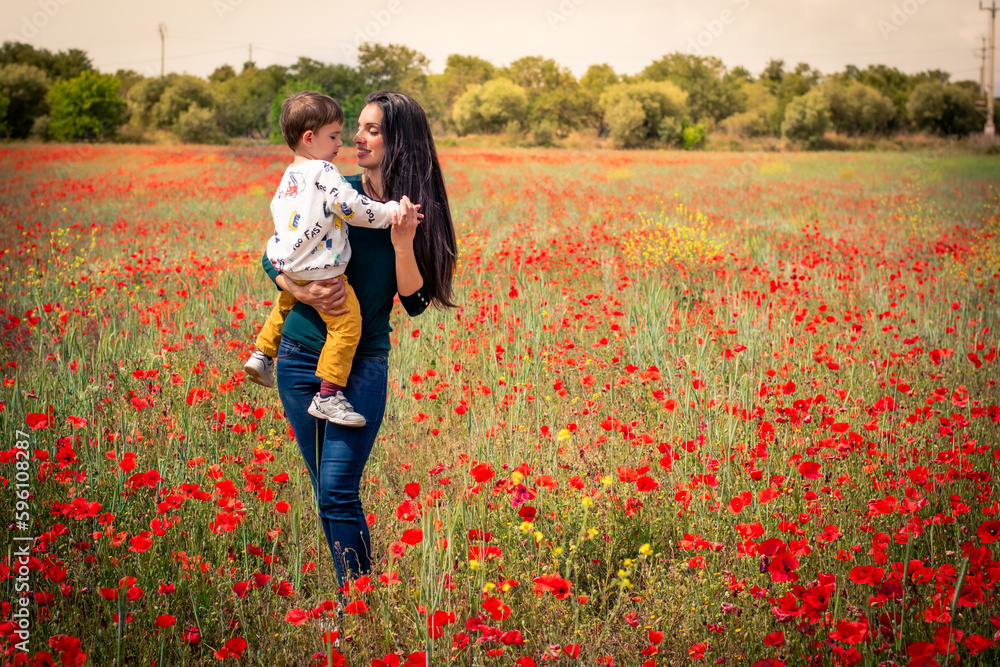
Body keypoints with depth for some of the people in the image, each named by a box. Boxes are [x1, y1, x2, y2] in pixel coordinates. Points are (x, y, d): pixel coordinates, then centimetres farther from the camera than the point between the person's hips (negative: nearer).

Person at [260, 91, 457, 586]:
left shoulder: (417, 212, -3)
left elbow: (415, 302, -7)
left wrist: (403, 243, -20)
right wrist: (302, 292, -14)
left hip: (363, 363, -2)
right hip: (301, 356, 2)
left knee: (338, 491, -12)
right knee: (325, 491, 9)